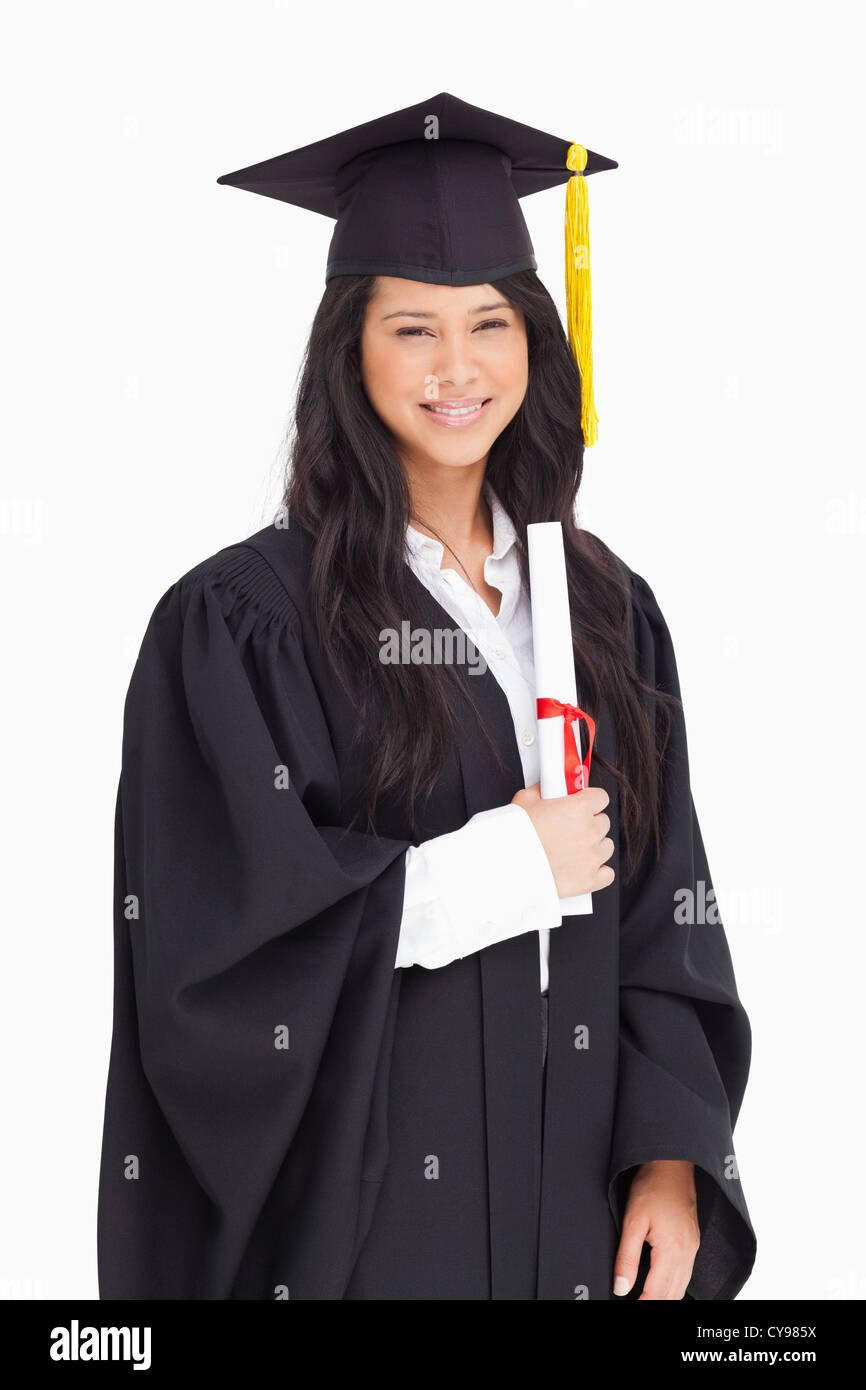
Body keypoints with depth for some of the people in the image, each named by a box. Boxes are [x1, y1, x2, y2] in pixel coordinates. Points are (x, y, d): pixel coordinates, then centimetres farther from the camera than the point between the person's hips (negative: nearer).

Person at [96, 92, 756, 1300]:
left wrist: (672, 1161, -5)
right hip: (356, 1208, -4)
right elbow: (217, 943, -14)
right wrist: (496, 870, -14)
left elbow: (663, 918, 5)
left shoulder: (604, 607, 5)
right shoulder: (240, 621, -9)